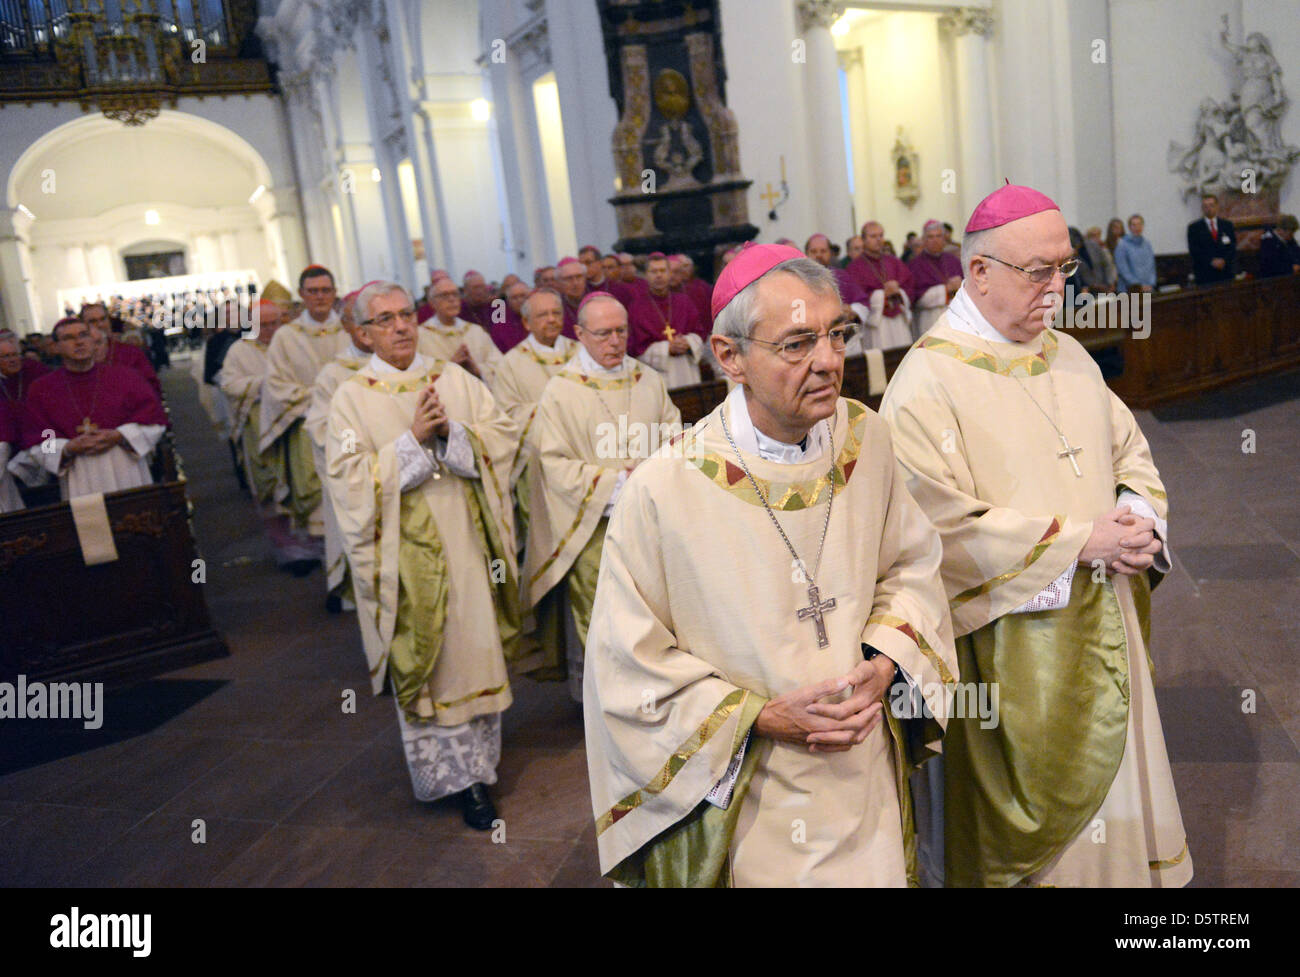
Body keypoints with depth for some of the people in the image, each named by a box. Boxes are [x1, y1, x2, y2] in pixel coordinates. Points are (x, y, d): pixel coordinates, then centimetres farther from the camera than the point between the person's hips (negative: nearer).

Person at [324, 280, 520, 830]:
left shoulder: (453, 378, 9)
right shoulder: (352, 398, 0)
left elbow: (503, 434, 2)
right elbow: (349, 477, -10)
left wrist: (451, 432, -15)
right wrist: (413, 439, -18)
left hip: (466, 538, 3)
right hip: (407, 552, -3)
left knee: (476, 648, 7)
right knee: (424, 657, 1)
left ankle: (478, 757, 24)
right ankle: (458, 773, 12)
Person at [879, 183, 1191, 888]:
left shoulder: (1070, 357, 8)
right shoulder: (927, 382, -17)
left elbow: (1129, 450, 15)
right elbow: (943, 526, -23)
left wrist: (1137, 517, -6)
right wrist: (1077, 541, -20)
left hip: (1101, 633, 7)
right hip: (1012, 648, -7)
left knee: (1113, 794, 21)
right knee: (1037, 810, 9)